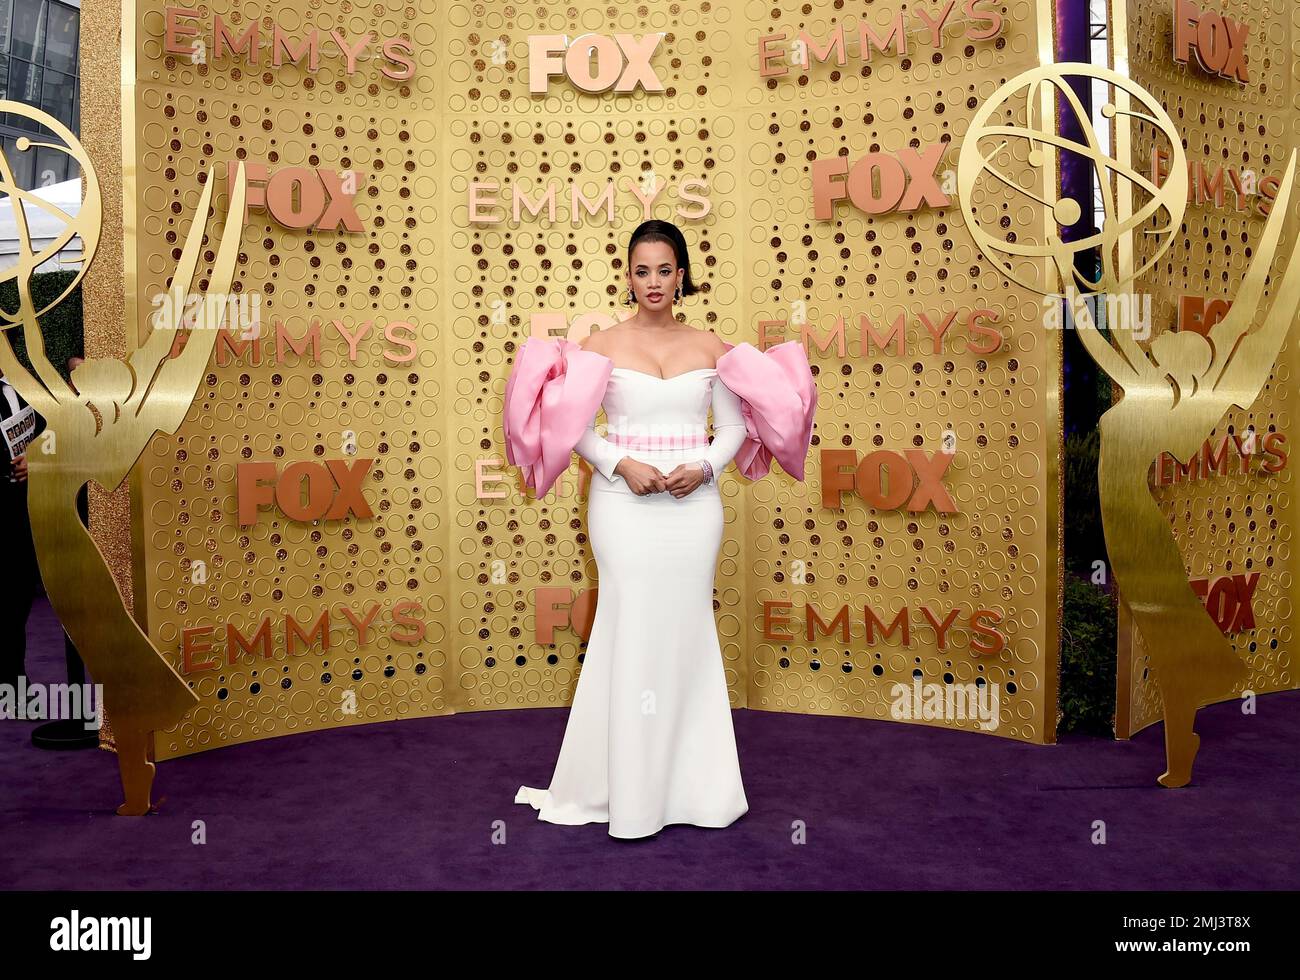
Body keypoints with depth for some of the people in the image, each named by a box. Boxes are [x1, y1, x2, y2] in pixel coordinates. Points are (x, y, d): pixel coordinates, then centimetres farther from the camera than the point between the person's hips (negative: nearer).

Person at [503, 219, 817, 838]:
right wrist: (622, 465, -16)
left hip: (693, 503, 2)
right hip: (624, 503, -2)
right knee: (631, 628, 0)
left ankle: (689, 784, 20)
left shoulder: (709, 347, 7)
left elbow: (735, 425, 8)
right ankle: (629, 790, 12)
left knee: (686, 629, 6)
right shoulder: (603, 345, 2)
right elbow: (575, 428, -2)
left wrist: (704, 469, -9)